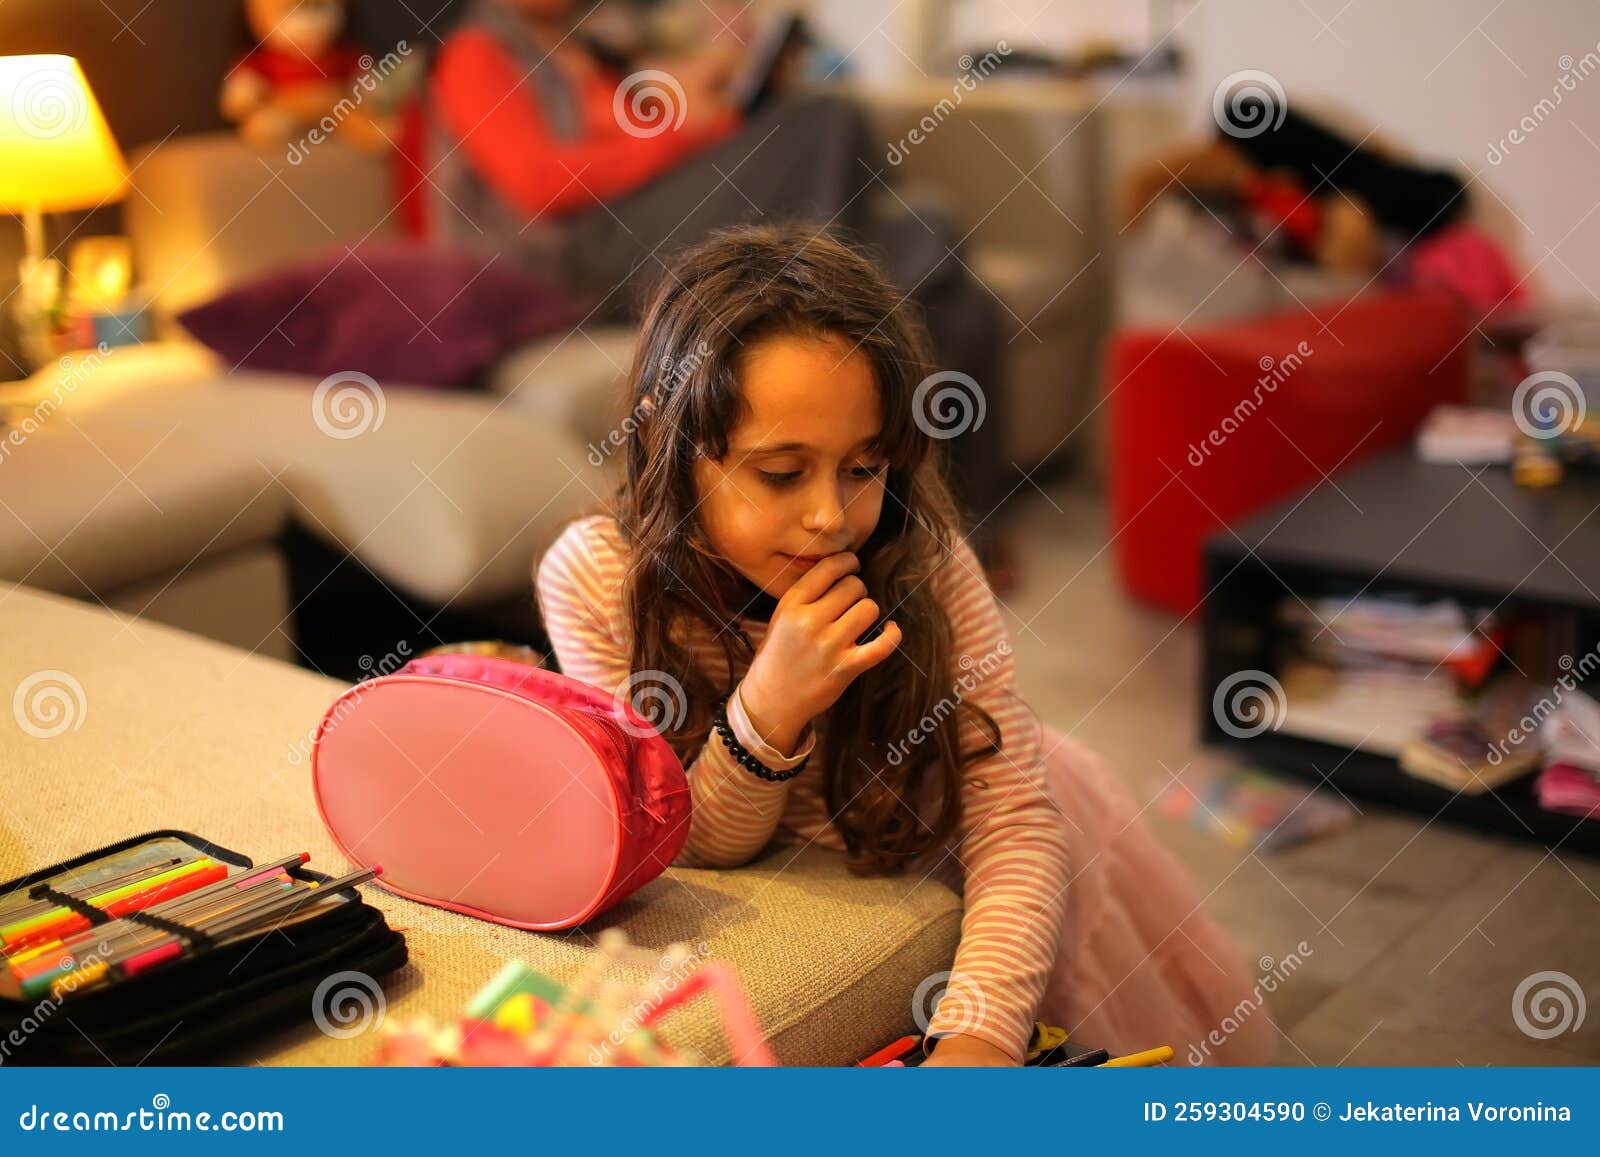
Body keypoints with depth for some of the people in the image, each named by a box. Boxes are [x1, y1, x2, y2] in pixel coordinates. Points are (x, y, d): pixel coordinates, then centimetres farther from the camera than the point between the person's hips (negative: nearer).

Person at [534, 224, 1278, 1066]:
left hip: (947, 857, 1)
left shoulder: (925, 562, -29)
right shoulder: (592, 582, -27)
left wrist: (978, 1034, -47)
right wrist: (768, 714, -42)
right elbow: (690, 849, -20)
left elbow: (1014, 825, -29)